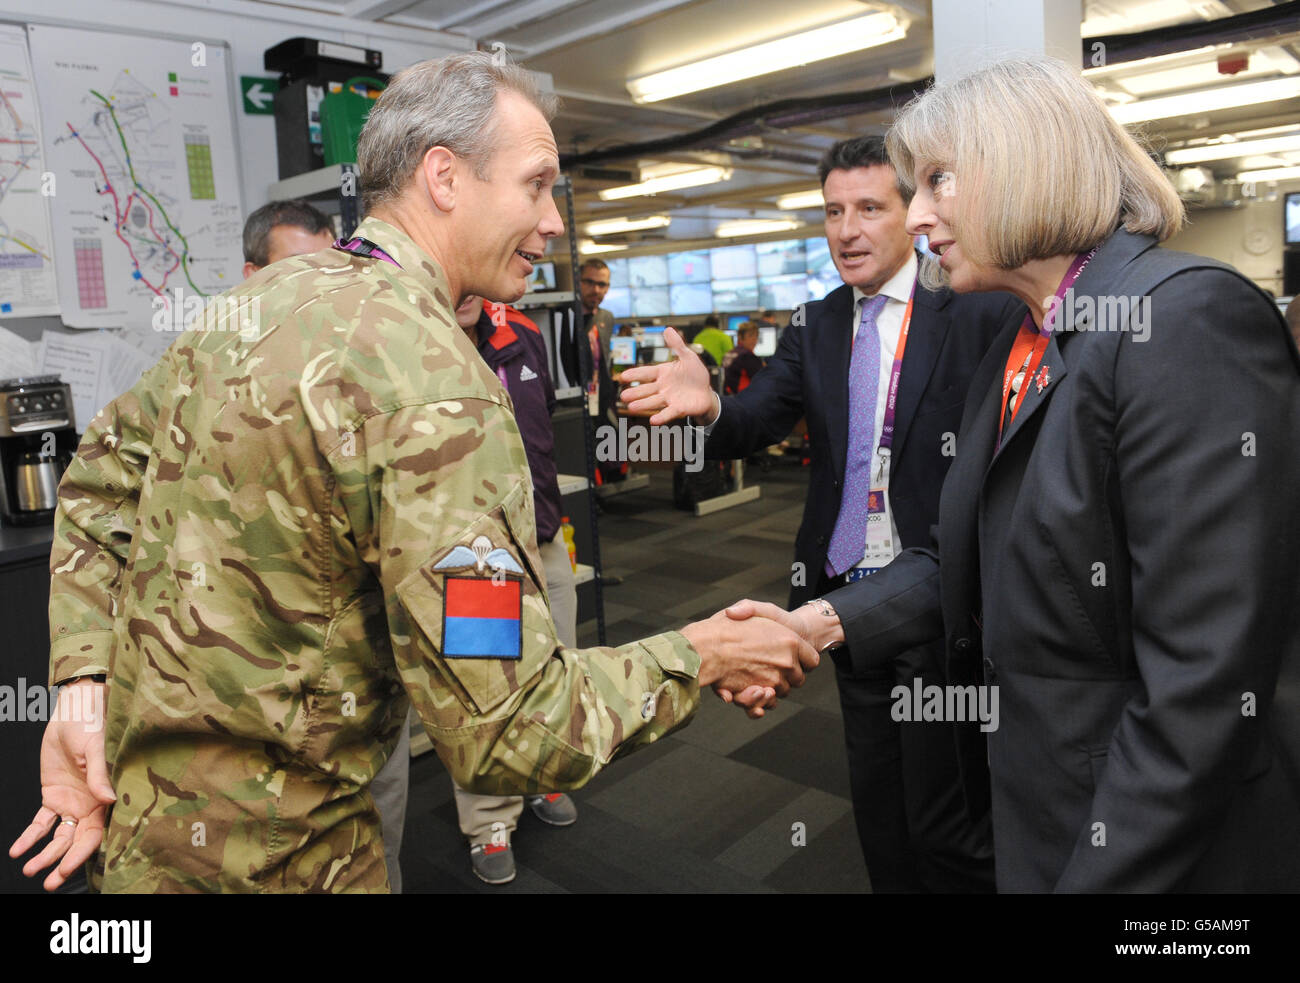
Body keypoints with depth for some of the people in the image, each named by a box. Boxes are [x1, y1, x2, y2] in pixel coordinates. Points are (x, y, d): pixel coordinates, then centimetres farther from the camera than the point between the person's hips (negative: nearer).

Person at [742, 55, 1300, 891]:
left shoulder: (1190, 316, -22)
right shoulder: (1014, 355, 7)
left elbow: (1205, 680, -26)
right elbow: (974, 564, 4)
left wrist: (1104, 872, -22)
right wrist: (826, 623, -8)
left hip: (1162, 846, -7)